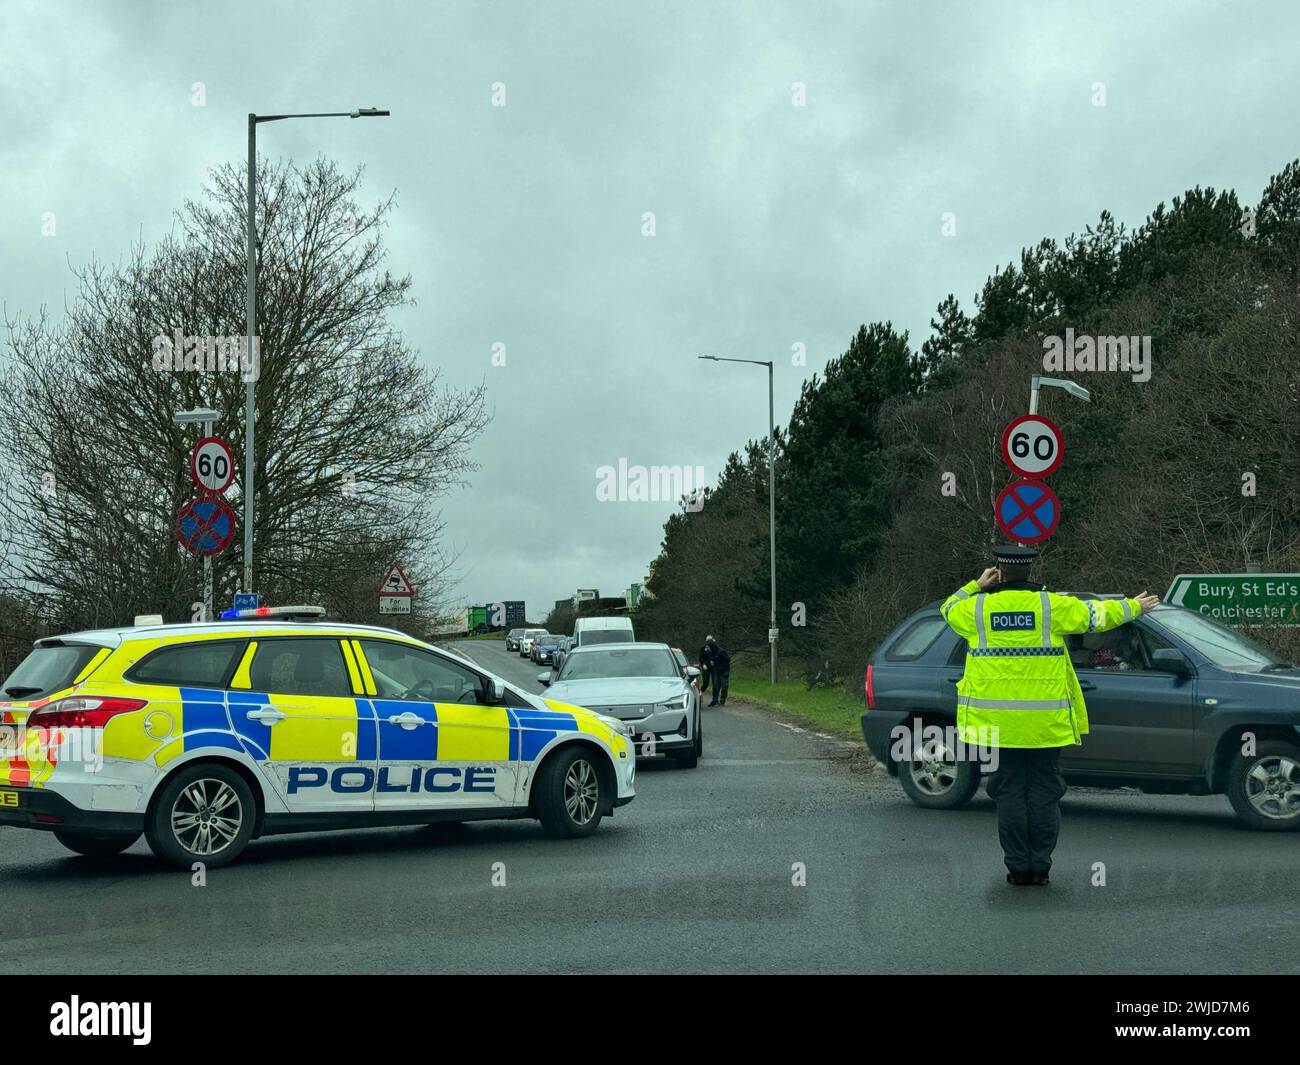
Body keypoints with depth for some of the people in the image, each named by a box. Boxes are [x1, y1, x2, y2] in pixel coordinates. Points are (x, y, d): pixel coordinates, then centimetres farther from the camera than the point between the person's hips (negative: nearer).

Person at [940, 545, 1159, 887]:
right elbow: (1095, 615, 9)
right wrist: (1133, 607, 26)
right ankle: (1040, 866, 8)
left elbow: (949, 609, 20)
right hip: (1046, 721, 0)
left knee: (1009, 791, 6)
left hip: (998, 720, 1)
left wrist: (977, 586, 14)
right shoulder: (1051, 606, -3)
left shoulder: (976, 609, -1)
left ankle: (1017, 866, 6)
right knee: (1044, 791, 7)